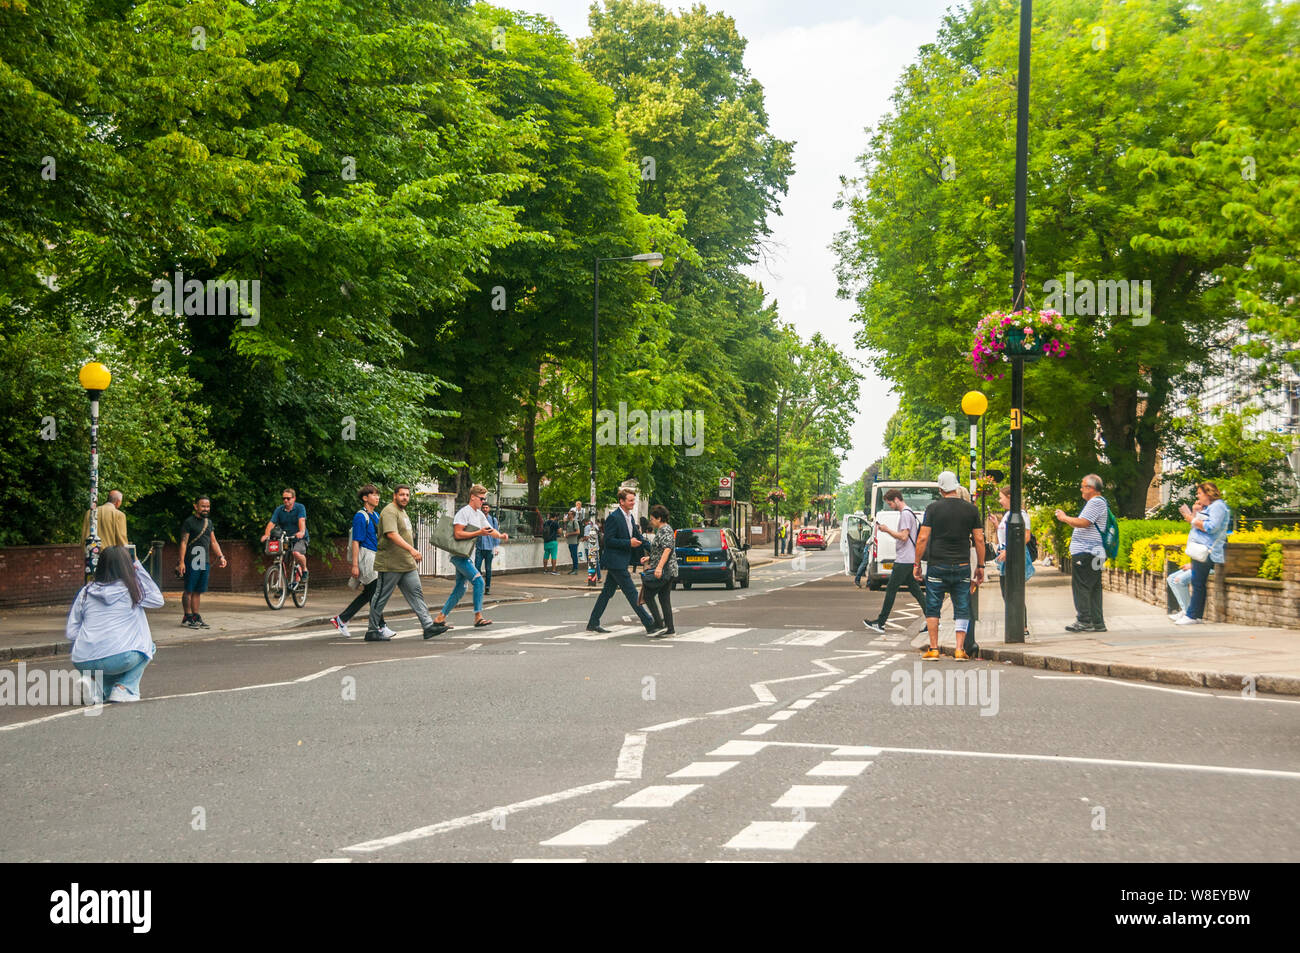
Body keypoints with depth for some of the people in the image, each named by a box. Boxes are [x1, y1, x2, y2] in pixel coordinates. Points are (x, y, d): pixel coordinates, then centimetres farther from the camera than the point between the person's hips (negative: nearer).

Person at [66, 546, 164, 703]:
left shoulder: (85, 592, 13)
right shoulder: (132, 589, 4)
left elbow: (71, 634, 10)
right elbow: (158, 600, 23)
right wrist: (139, 568, 20)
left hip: (82, 662, 5)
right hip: (119, 658, -4)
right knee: (148, 647, 26)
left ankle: (98, 687, 4)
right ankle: (124, 688, 6)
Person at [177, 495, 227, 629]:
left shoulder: (209, 522, 17)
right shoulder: (189, 522, -5)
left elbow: (213, 542, 21)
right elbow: (183, 543, -8)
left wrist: (220, 556, 8)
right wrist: (181, 562, -15)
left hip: (205, 562, 6)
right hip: (192, 562, -6)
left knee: (198, 591, 10)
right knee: (189, 590, -2)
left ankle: (196, 616, 15)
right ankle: (187, 617, 3)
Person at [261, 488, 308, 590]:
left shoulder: (300, 508, -7)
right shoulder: (279, 510, 3)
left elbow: (302, 520, -25)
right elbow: (271, 523, -9)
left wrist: (301, 532, -45)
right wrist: (266, 534, -29)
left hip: (299, 538, -4)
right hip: (285, 538, 4)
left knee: (297, 553, -33)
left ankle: (304, 569, -3)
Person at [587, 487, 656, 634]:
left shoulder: (630, 517, 13)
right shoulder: (613, 517, -16)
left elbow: (637, 535, 20)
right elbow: (609, 541, -18)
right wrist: (629, 543, -22)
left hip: (622, 561, 10)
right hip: (615, 561, -10)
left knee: (607, 592, 13)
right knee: (631, 593, -6)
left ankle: (593, 623, 19)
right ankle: (649, 623, -4)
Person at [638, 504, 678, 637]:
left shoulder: (665, 530, -13)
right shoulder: (662, 530, 19)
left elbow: (667, 550, -25)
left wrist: (659, 567, -32)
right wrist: (649, 558, 23)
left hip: (664, 571, -10)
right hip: (668, 571, 10)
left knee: (648, 596, -5)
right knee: (664, 598, 9)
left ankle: (659, 625, -9)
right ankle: (669, 629, 8)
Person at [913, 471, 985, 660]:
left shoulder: (933, 508, -3)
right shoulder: (971, 509, 3)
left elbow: (922, 538, -6)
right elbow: (979, 540, 4)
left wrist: (917, 563, 2)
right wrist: (980, 566, 12)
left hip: (937, 566, -1)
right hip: (962, 566, 1)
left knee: (932, 608, 8)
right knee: (962, 609, 8)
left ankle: (934, 649, 7)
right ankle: (959, 649, 2)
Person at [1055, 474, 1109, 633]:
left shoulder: (1096, 502, -12)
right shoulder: (1097, 502, 22)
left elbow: (1083, 523, -21)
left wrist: (1064, 518, -9)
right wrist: (1066, 519, 18)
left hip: (1085, 553, -11)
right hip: (1094, 554, 11)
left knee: (1080, 587, -10)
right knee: (1093, 588, 10)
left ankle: (1084, 621, -11)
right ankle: (1097, 622, 11)